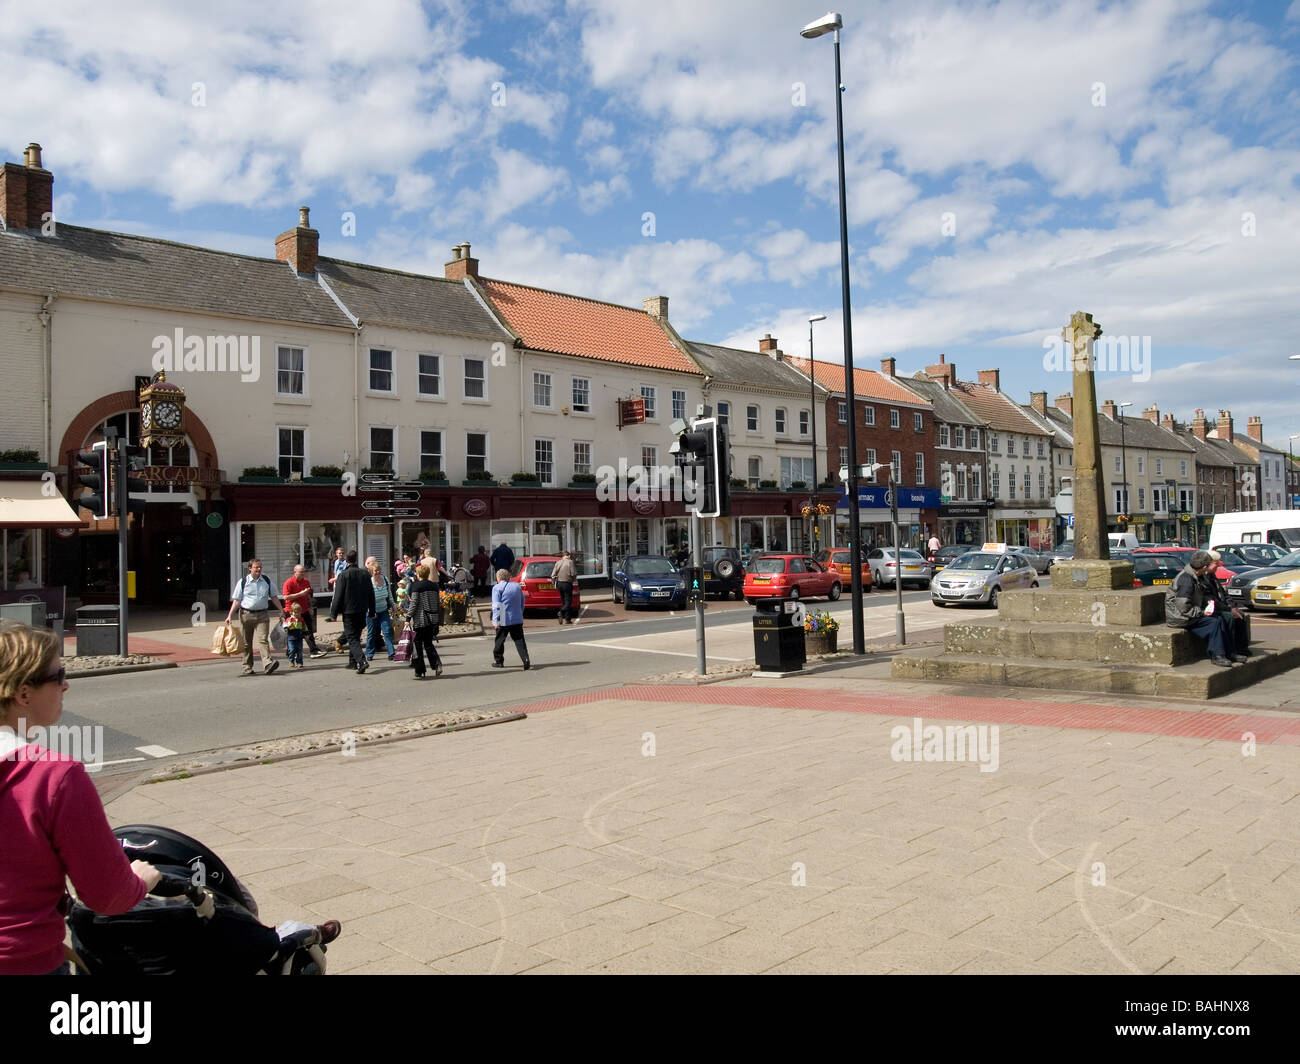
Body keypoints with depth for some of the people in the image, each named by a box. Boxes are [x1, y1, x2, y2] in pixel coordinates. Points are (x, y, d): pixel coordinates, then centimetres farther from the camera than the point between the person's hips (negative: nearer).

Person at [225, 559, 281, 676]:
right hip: (246, 614, 0)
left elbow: (274, 597, 16)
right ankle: (247, 668, 15)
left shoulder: (267, 580, 8)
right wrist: (230, 615, -5)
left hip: (262, 614, 0)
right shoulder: (243, 582, 2)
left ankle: (267, 664, -27)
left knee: (263, 639, -15)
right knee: (246, 642, 7)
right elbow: (237, 600, 2)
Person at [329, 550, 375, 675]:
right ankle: (353, 662, 27)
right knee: (355, 636, 19)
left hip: (349, 612, -5)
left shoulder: (343, 575, -11)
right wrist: (371, 612, 17)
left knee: (352, 638, -5)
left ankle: (362, 661, -24)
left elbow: (338, 596, -10)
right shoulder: (365, 574, 5)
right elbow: (371, 594, 10)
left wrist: (334, 613, -3)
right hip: (362, 611, 5)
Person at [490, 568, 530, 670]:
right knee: (519, 641, 1)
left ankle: (498, 661, 22)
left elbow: (496, 606, -13)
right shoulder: (517, 586, 12)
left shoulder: (497, 588, -6)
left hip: (504, 620, -4)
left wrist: (495, 621, -13)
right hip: (517, 619, 4)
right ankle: (526, 662, -10)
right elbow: (522, 603, 20)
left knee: (499, 641, 13)